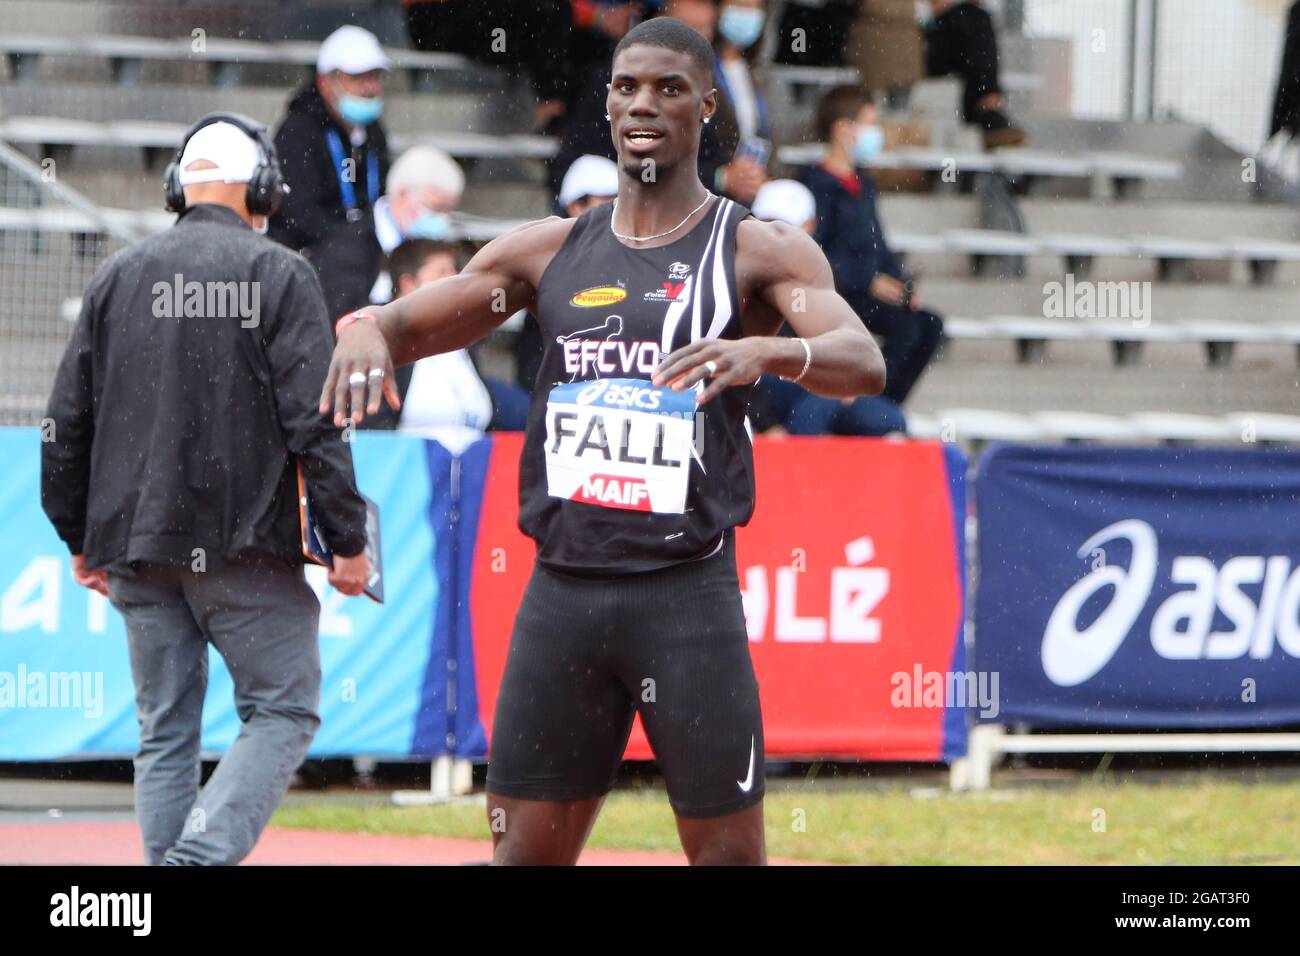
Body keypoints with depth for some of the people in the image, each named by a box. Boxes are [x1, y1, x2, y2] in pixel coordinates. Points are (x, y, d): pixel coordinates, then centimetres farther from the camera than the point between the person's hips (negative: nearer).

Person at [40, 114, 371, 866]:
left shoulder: (119, 276, 11)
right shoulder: (279, 275, -3)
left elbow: (69, 422, 12)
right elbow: (314, 420, -9)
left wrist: (81, 538, 21)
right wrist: (349, 541, -4)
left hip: (135, 543, 5)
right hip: (244, 545, -5)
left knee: (166, 732, 11)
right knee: (284, 712, 0)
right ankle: (201, 855, -18)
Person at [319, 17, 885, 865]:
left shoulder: (761, 253, 0)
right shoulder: (550, 251, 12)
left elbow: (864, 363, -15)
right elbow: (412, 326, 14)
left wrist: (766, 351, -37)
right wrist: (367, 330, -11)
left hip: (687, 594, -3)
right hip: (563, 592, 4)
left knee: (728, 851, -1)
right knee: (526, 850, 5)